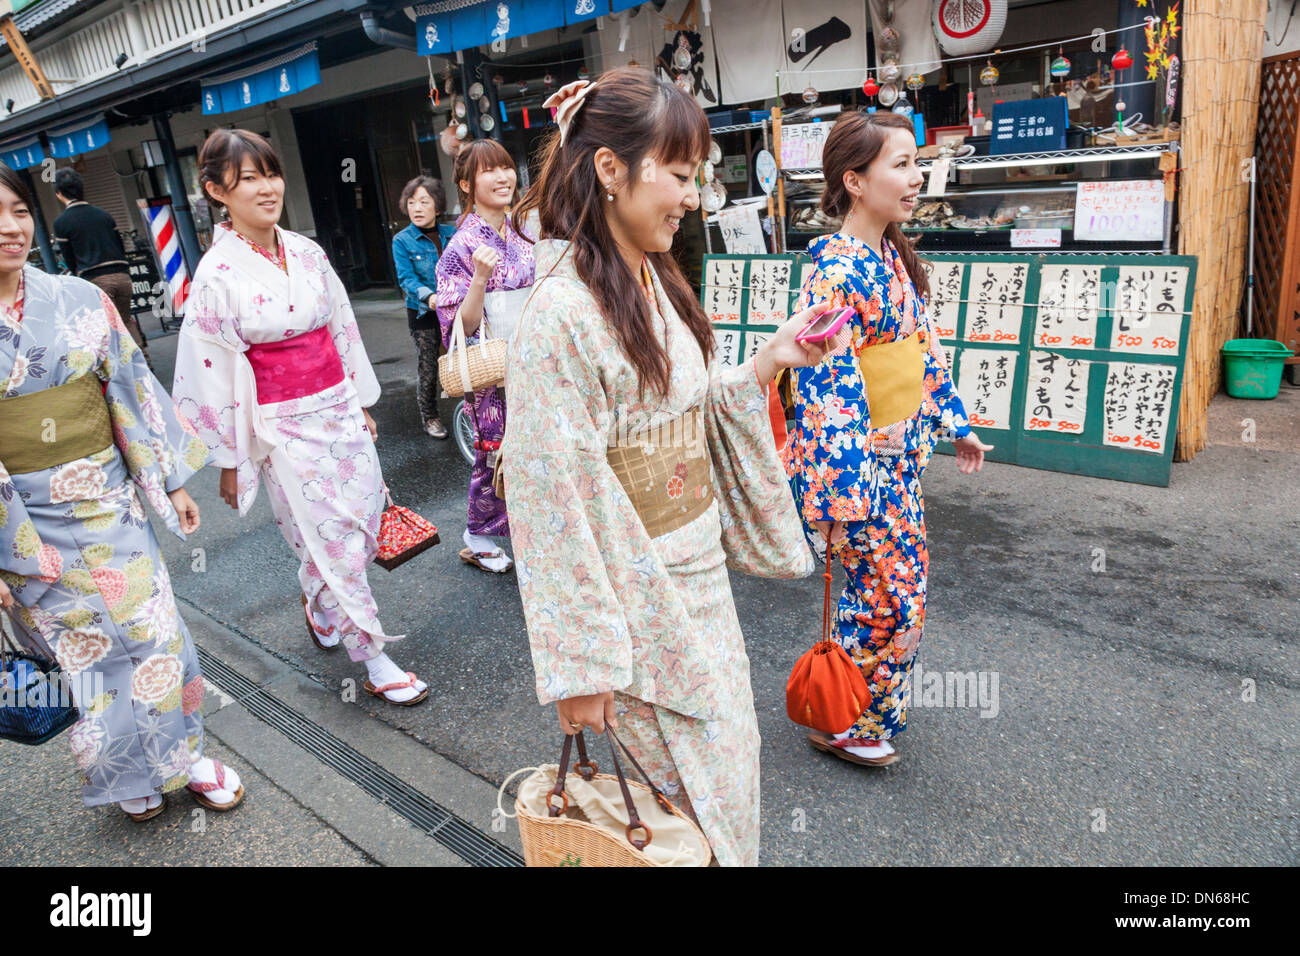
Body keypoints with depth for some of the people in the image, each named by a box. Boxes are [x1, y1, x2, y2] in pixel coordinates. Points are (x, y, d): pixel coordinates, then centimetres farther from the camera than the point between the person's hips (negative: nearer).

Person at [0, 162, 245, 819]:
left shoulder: (78, 301, -2)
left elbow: (133, 391, 3)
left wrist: (173, 482, 4)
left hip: (107, 500, 2)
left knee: (153, 631, 6)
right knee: (77, 648, 12)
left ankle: (181, 754, 28)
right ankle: (130, 777, 32)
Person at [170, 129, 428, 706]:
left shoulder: (306, 252, 4)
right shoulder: (218, 274, -11)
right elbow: (213, 373, -8)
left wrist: (362, 403, 14)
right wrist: (230, 459, -5)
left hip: (339, 410, 6)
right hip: (283, 428, -5)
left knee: (364, 524, 12)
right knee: (335, 543, 0)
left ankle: (317, 604, 44)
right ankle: (375, 664, 14)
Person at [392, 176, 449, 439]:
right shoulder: (402, 240, -6)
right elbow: (406, 279, -13)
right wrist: (429, 296, -32)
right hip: (423, 313, -3)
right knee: (429, 367, 3)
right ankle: (429, 417, 21)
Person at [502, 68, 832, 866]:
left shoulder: (655, 281, 3)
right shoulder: (564, 313, -24)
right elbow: (552, 501, -23)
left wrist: (771, 361, -3)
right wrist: (580, 668, -18)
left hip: (700, 572, 8)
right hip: (638, 598, -8)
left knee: (731, 757, 25)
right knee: (698, 800, 12)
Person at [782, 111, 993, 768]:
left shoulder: (894, 258, 9)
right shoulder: (836, 270, -20)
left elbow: (923, 348, 19)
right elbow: (826, 383, -25)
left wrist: (955, 422, 22)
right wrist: (837, 496, -26)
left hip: (898, 455, 9)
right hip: (857, 461, -9)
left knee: (900, 583, 17)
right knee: (888, 595, 1)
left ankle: (871, 711, 38)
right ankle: (843, 725, 24)